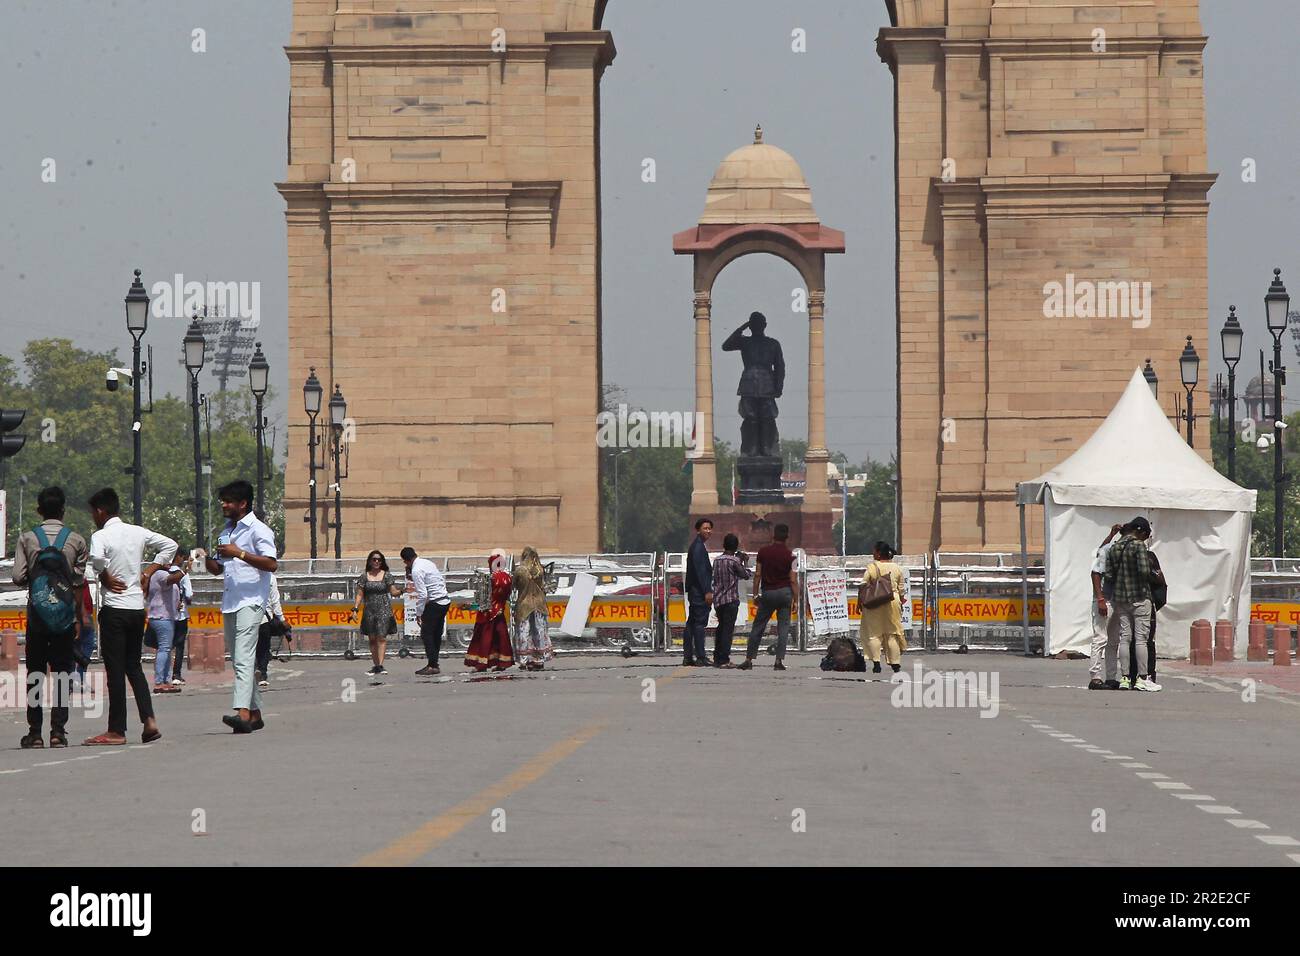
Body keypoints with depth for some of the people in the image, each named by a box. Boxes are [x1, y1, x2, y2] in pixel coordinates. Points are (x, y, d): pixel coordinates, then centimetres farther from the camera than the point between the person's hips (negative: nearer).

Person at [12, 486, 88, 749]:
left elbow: (18, 577, -8)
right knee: (63, 673, 4)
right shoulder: (76, 541, -2)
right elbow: (79, 584, -2)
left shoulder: (27, 538, -2)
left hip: (36, 616, 0)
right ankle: (58, 731, -4)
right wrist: (80, 618, 5)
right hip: (65, 616, 0)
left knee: (34, 675, 8)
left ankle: (35, 732, 4)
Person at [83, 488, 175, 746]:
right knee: (134, 666, 15)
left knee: (115, 669, -1)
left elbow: (97, 559, -31)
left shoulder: (101, 536, -11)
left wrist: (105, 577, -12)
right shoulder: (138, 532, 8)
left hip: (114, 608, -6)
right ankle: (149, 720, 1)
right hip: (137, 607, 6)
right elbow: (169, 545, 13)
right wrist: (149, 572, 12)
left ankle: (116, 731, 1)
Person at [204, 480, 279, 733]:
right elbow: (217, 568, 27)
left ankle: (243, 713, -31)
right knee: (238, 661, 9)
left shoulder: (257, 530, -5)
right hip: (229, 603, 9)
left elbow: (272, 565, -16)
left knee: (243, 658, -20)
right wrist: (206, 558, 5)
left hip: (250, 601, -9)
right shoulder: (226, 532, 20)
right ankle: (255, 714, 16)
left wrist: (239, 553, -21)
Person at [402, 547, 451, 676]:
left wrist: (419, 613, -11)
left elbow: (422, 595, -19)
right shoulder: (427, 562, 12)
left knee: (426, 634, -5)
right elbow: (443, 581, 20)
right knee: (436, 634, 13)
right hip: (445, 600, 9)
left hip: (434, 602, -9)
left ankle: (432, 666, -9)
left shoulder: (416, 570, -15)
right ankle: (434, 664, 16)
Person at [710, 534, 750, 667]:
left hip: (718, 600, 6)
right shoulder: (734, 561, -10)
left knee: (721, 628, 16)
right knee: (728, 629, -5)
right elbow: (745, 575, -4)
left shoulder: (717, 560, 8)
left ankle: (717, 658, 18)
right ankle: (724, 660, -9)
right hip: (731, 599, -6)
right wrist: (744, 562, 15)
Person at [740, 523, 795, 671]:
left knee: (757, 627, 8)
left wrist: (756, 594, 7)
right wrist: (794, 599, -1)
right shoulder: (789, 554, -4)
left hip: (767, 592, 1)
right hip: (784, 592, -1)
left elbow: (757, 575, 0)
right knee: (783, 628, 2)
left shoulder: (763, 551, 0)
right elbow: (792, 579, -6)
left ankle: (749, 659, 7)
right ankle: (779, 661, -6)